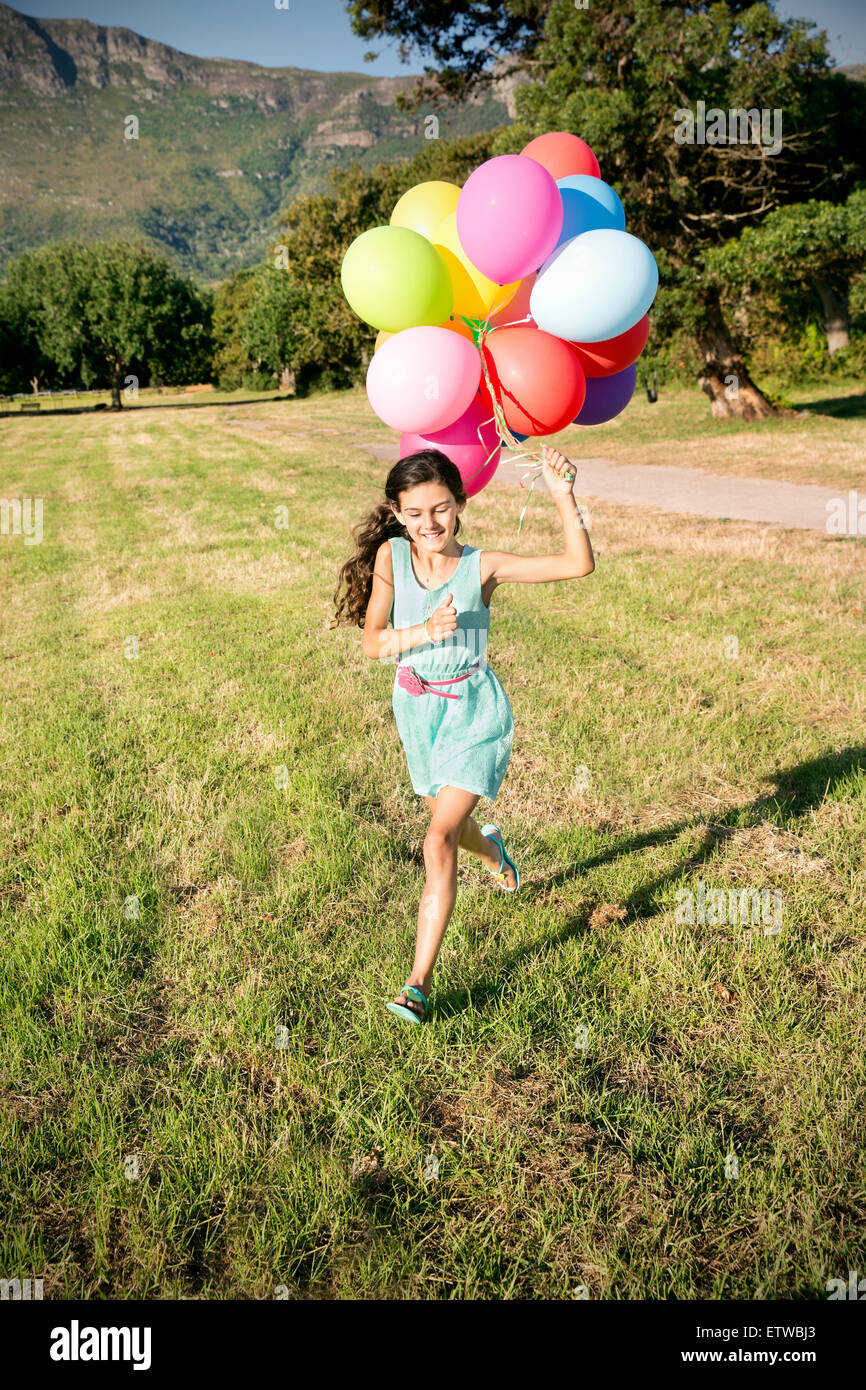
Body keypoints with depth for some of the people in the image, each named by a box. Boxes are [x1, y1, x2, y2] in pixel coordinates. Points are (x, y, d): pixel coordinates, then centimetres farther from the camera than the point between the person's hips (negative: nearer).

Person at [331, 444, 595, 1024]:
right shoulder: (391, 556, -9)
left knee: (439, 840, -14)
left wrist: (564, 496, -31)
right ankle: (490, 849, 65)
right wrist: (425, 631, -30)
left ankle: (420, 984, -4)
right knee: (450, 823, 25)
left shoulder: (483, 566, -15)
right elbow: (372, 642, -13)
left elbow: (579, 565, -21)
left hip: (474, 712, -4)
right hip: (417, 709, 4)